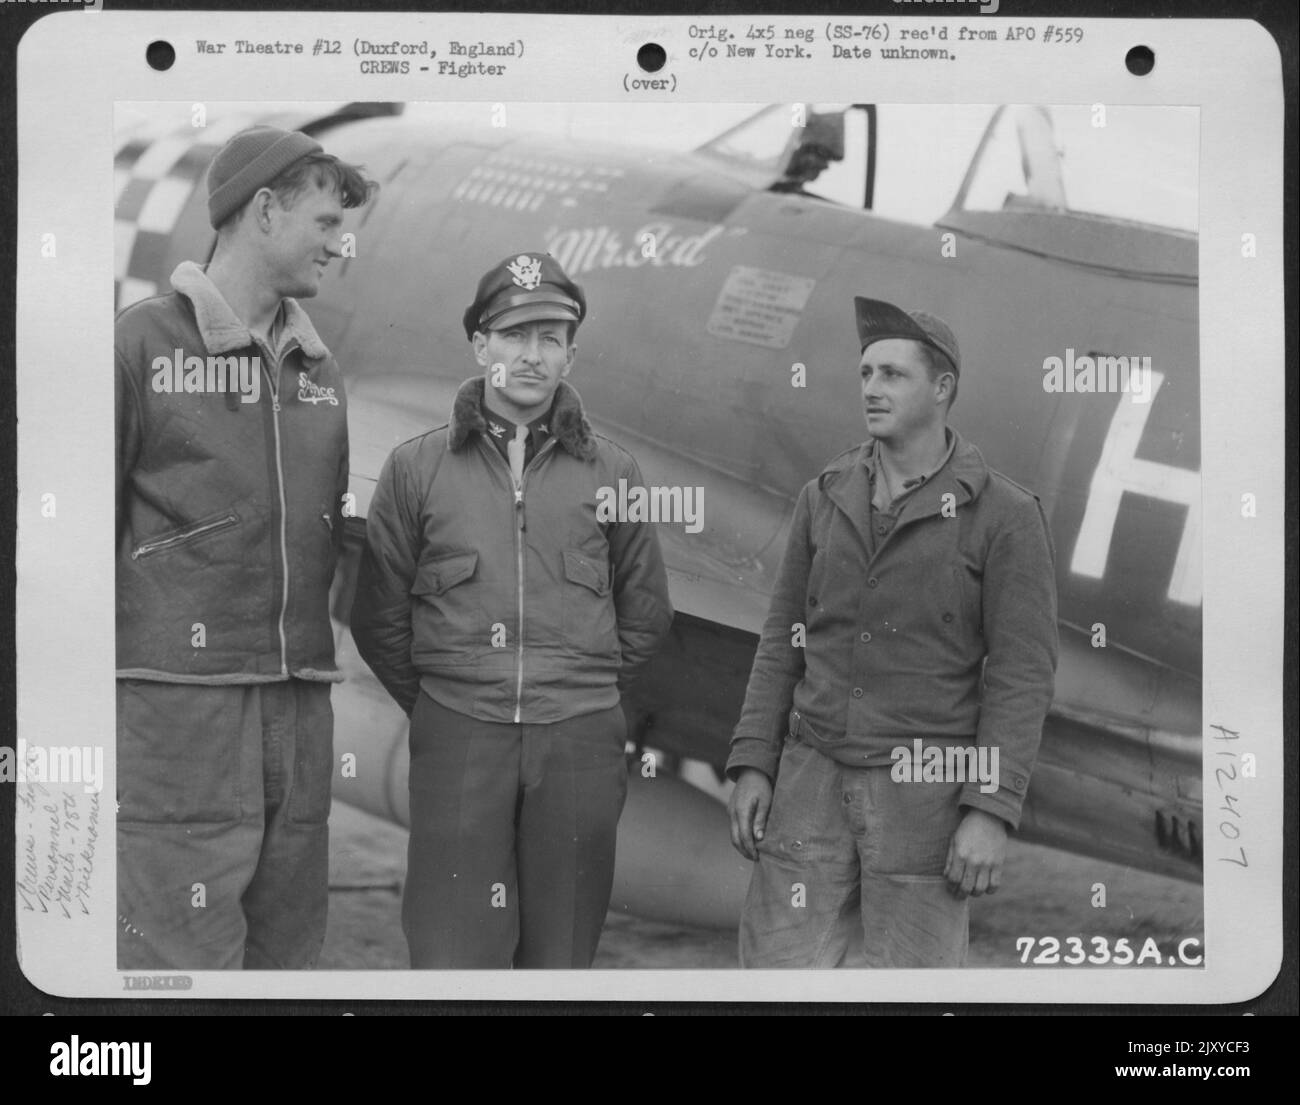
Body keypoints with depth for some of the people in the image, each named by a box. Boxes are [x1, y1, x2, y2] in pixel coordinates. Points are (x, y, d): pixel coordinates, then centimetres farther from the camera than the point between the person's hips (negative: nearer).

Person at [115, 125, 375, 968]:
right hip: (177, 700, -6)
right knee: (183, 958, -6)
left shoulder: (320, 369, 14)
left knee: (288, 949, 10)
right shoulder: (142, 343, -3)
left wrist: (311, 657, 14)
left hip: (301, 701, 6)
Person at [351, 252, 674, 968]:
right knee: (451, 956, -2)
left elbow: (645, 613, 16)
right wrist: (435, 705, 7)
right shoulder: (416, 467, 6)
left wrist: (586, 696, 12)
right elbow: (377, 618, 9)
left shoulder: (610, 471, 9)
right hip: (456, 740, -1)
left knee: (561, 953, 8)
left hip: (581, 743, 1)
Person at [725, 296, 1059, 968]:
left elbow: (1022, 676, -9)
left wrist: (991, 812, -16)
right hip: (815, 779, 4)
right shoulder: (825, 499, 8)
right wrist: (752, 765, 2)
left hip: (928, 789, -4)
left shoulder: (1005, 515, -6)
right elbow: (784, 641, 10)